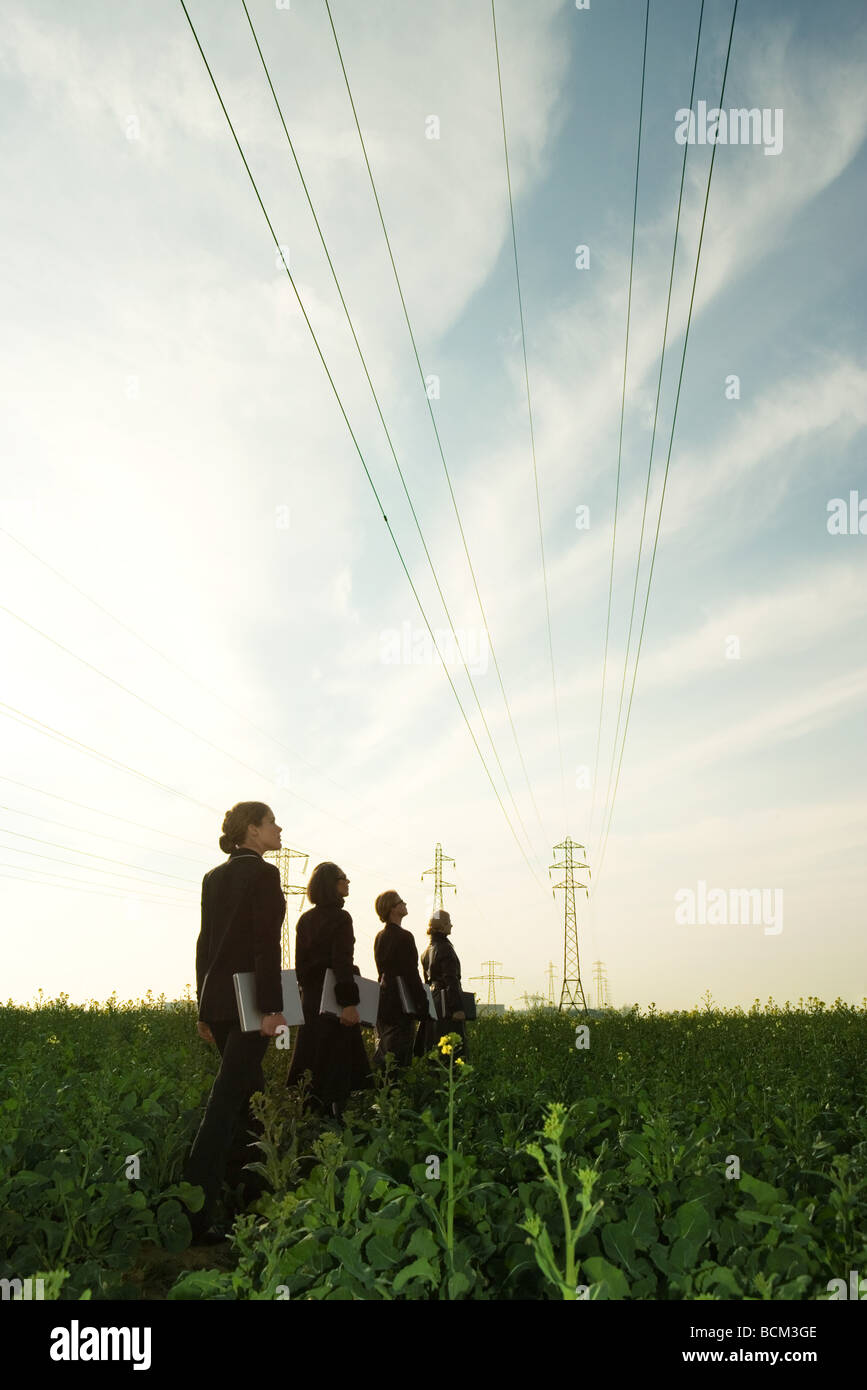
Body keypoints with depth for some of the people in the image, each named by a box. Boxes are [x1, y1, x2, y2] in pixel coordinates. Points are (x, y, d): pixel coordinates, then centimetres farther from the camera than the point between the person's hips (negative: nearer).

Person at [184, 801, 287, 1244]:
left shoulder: (213, 877, 13)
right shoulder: (263, 873, -10)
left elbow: (205, 943, 15)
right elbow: (267, 945, -17)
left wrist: (204, 1007, 19)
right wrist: (273, 1007, -17)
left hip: (216, 997, 8)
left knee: (248, 1093, 20)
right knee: (227, 1101, -7)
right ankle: (194, 1215, -8)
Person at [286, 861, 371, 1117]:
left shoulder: (304, 920, 12)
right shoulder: (340, 918, -11)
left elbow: (300, 962, 13)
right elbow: (342, 963, -19)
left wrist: (306, 993, 18)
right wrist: (349, 1002, -22)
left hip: (310, 999, 7)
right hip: (332, 999, -7)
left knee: (311, 1057, 11)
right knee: (336, 1059, -3)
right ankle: (334, 1114, -2)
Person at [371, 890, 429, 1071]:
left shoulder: (380, 936, 12)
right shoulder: (404, 936, -14)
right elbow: (412, 974, -16)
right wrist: (423, 1006, -10)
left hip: (382, 1000, 9)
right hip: (399, 1003, -9)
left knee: (382, 1052, 13)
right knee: (398, 1055, -7)